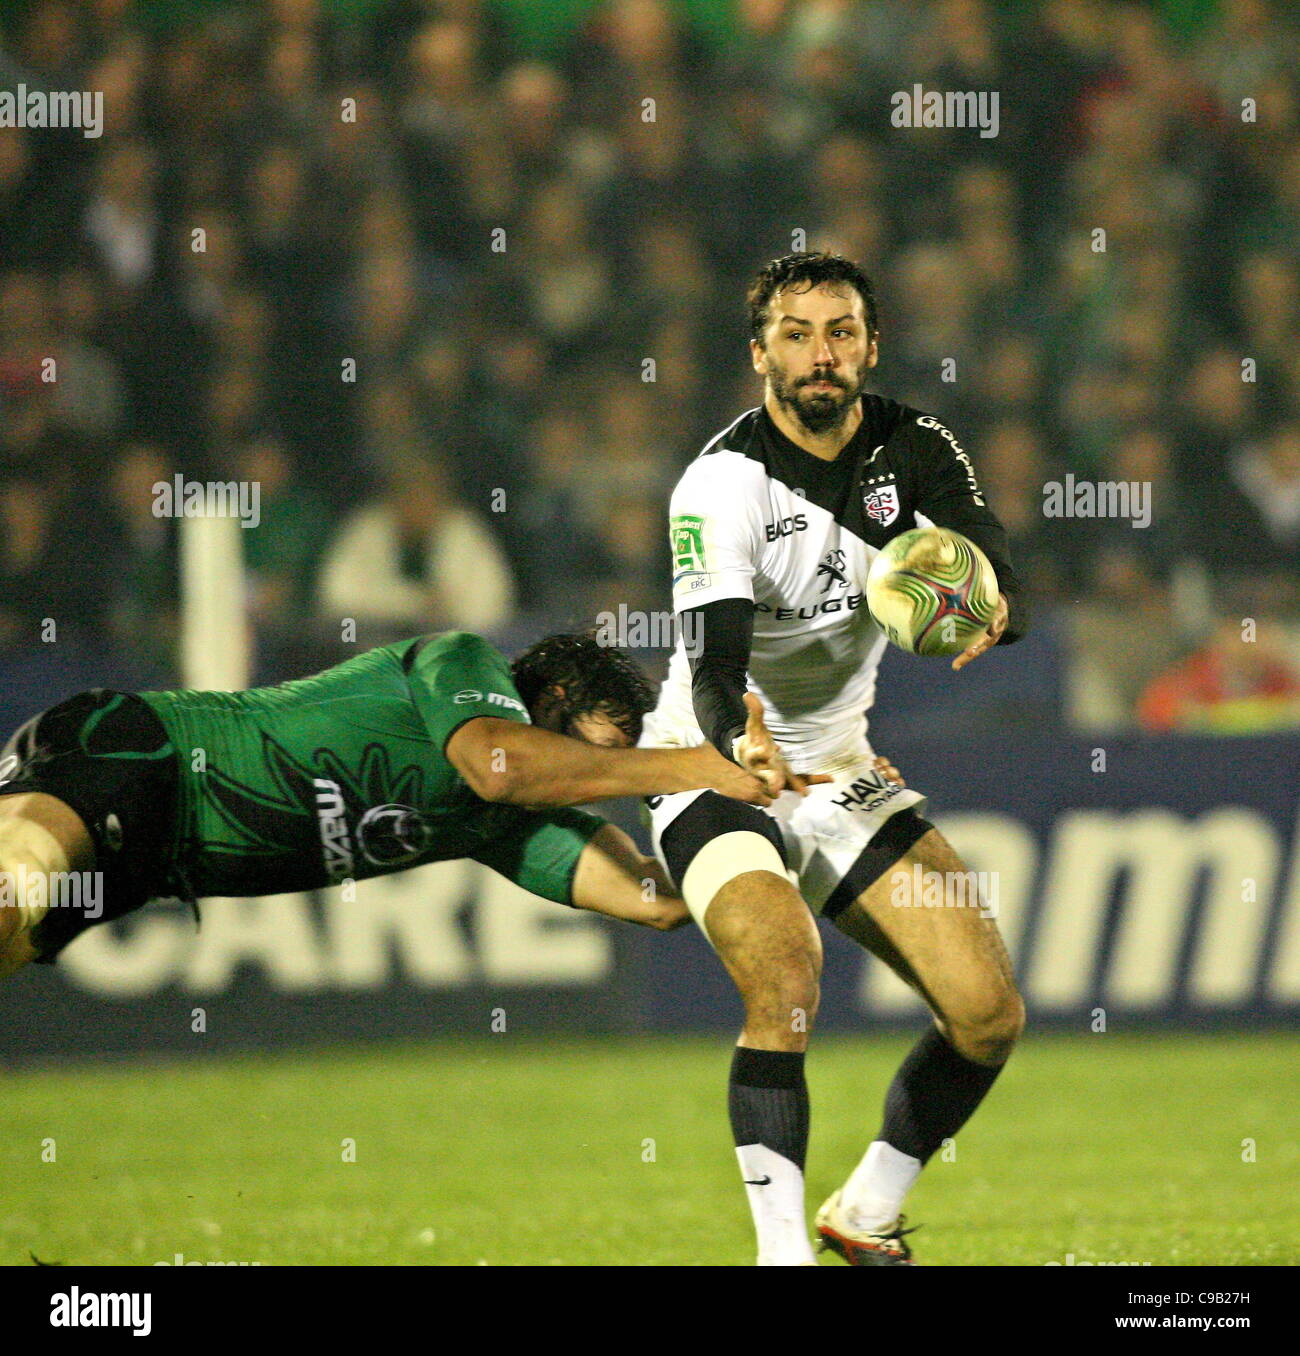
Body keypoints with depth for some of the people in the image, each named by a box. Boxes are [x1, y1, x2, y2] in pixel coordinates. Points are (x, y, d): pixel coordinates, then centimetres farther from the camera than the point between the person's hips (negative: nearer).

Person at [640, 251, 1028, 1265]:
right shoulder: (723, 484, -20)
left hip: (839, 768, 6)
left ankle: (867, 1218, 17)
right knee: (785, 983, -31)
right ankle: (781, 1249, -29)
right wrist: (744, 741, -53)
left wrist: (989, 610, -40)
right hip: (716, 767, -6)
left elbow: (1003, 585, -14)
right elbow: (712, 659, -31)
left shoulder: (915, 450, -4)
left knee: (989, 1013, -3)